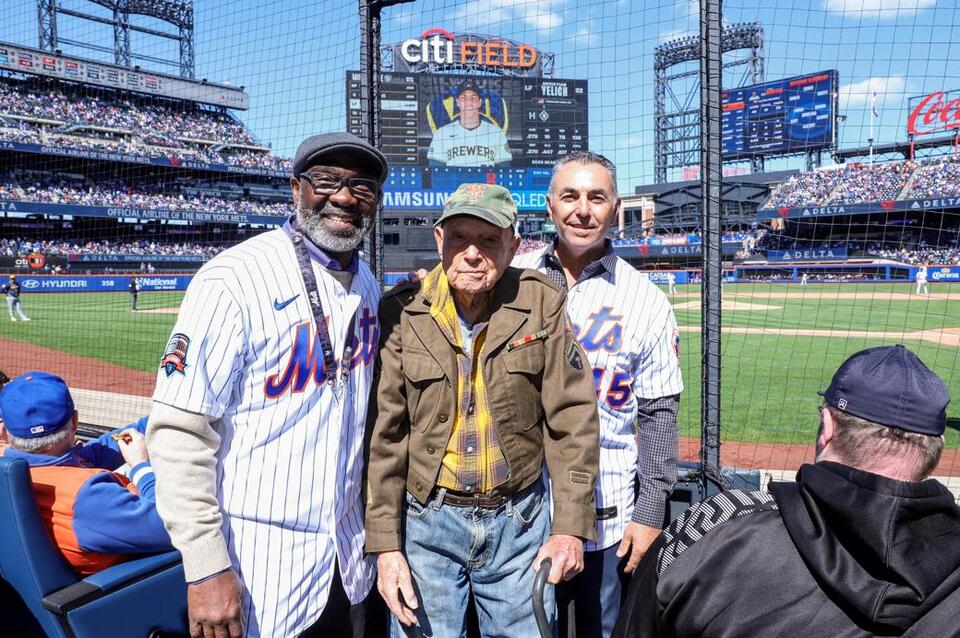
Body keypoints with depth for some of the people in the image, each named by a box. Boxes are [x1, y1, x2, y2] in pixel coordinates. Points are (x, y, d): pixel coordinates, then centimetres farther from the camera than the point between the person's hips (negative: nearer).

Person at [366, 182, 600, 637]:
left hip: (521, 522, 1)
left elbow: (571, 420, -4)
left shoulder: (542, 304, -7)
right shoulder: (401, 312, -8)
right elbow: (383, 436, -5)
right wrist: (385, 545, -6)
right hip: (426, 520, 0)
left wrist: (570, 527, -6)